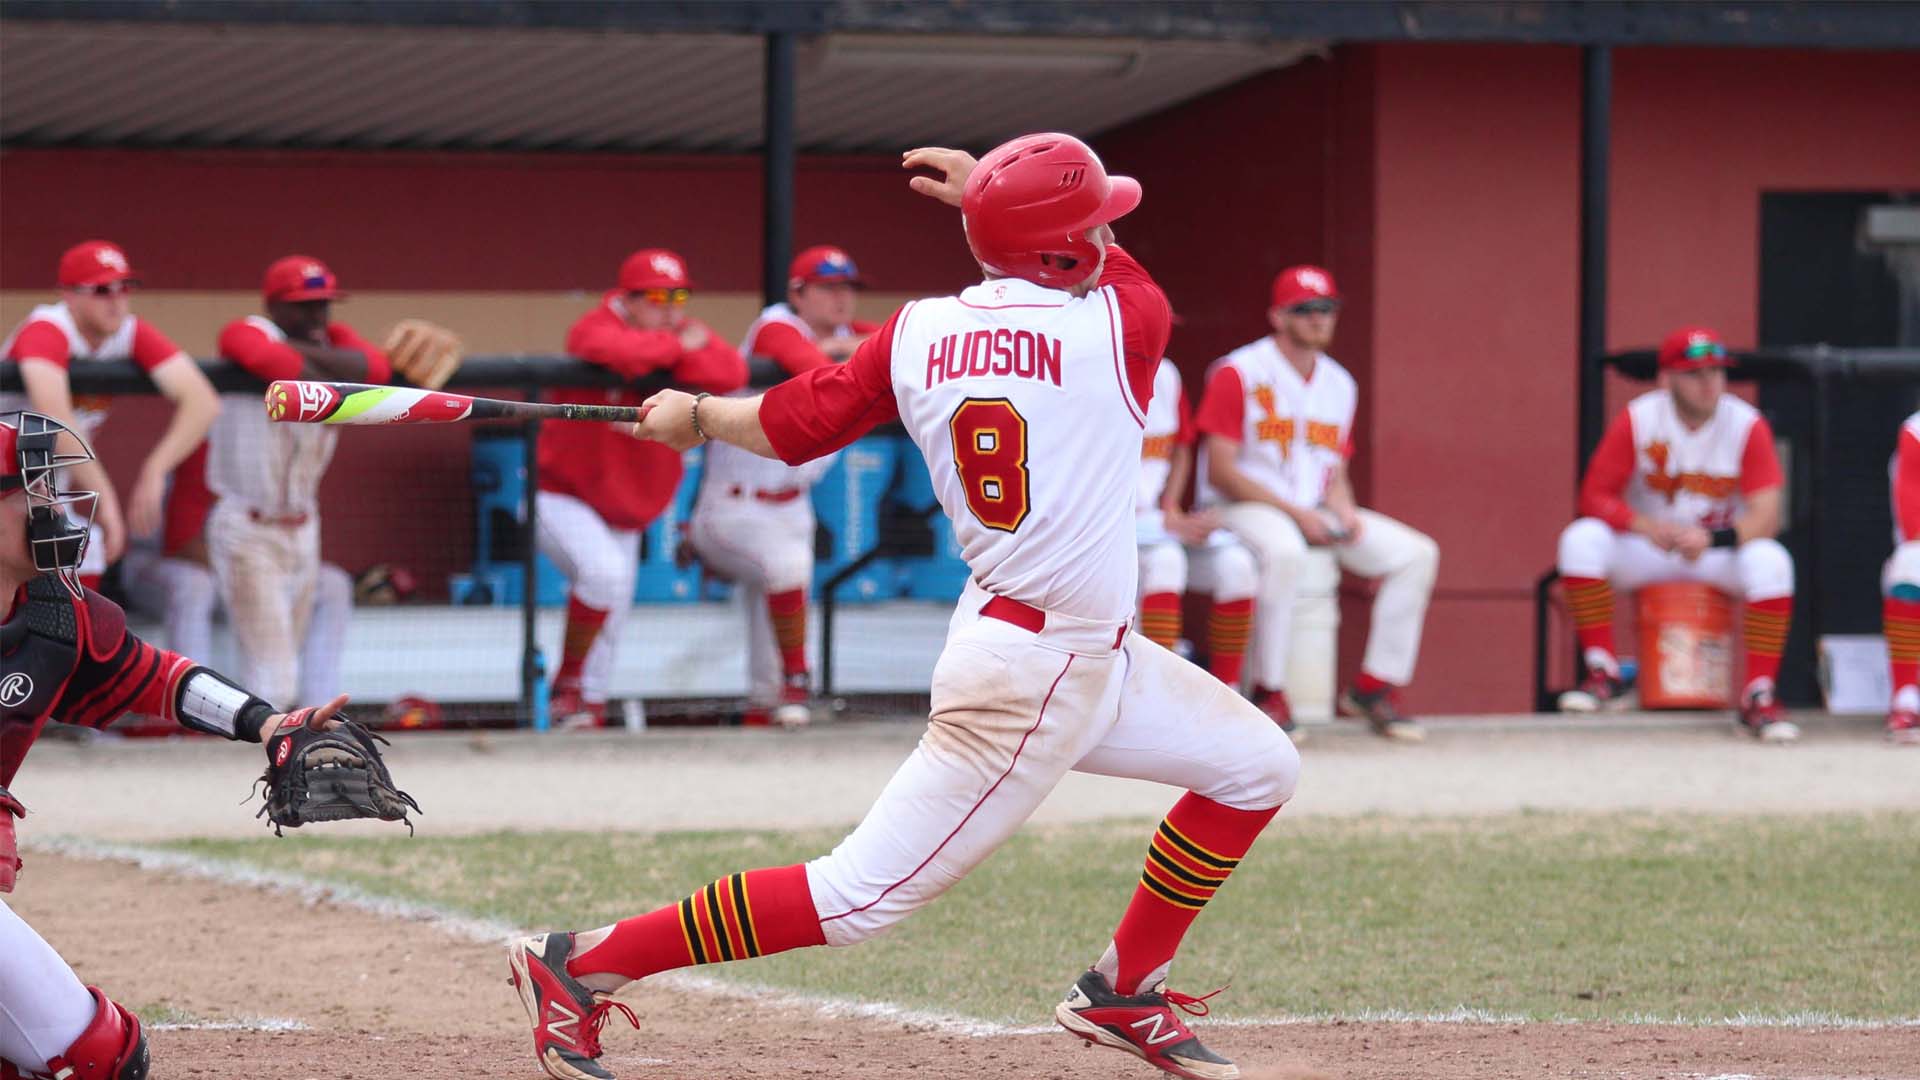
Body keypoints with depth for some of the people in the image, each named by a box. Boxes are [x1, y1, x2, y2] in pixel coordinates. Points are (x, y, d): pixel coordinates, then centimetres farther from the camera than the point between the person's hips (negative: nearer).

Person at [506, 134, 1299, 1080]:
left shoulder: (917, 336, 1)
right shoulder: (1117, 325, -15)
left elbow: (788, 426, 8)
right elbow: (1118, 275, 9)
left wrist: (695, 417, 27)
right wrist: (989, 193, 16)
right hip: (1034, 678, -9)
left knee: (1259, 767, 18)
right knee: (860, 896, -5)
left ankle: (1122, 995, 28)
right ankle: (582, 967, -1)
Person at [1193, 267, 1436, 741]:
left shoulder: (1339, 385, 12)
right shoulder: (1238, 373, -10)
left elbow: (1336, 472, 17)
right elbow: (1220, 472, -14)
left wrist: (1344, 512, -7)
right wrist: (1295, 512, -21)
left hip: (1315, 511, 7)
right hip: (1242, 507, -7)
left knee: (1417, 553, -8)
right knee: (1284, 550, -41)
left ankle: (1374, 688, -4)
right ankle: (1268, 695, -30)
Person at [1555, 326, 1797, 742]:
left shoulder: (1748, 426, -13)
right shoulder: (1636, 421, -11)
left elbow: (1765, 516, -20)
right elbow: (1595, 497, -13)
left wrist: (1710, 539, -40)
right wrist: (1647, 528, -33)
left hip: (1720, 551, -1)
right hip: (1645, 551, 1)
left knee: (1770, 562, -33)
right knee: (1581, 539, -27)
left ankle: (1759, 697, -28)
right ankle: (1603, 675, -19)